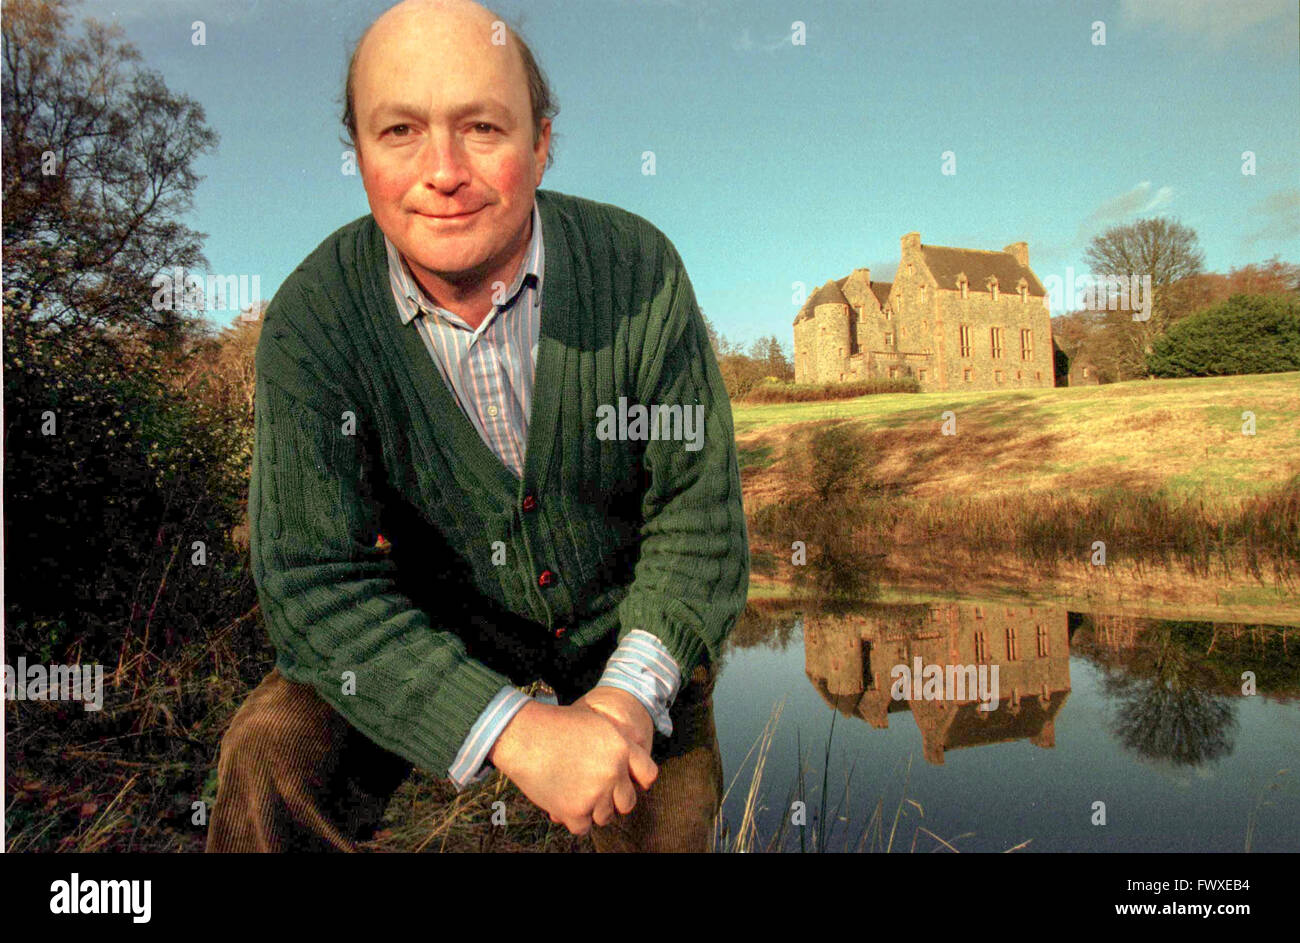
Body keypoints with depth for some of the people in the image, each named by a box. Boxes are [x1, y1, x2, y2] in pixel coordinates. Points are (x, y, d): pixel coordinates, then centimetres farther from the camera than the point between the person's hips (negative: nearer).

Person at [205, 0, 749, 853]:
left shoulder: (638, 267, -18)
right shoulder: (312, 319, -19)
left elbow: (699, 509, -13)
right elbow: (312, 582, -22)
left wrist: (631, 691, -28)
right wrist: (515, 729, -34)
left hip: (628, 618, 1)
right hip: (440, 624, 0)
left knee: (668, 826, 3)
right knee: (271, 754, -20)